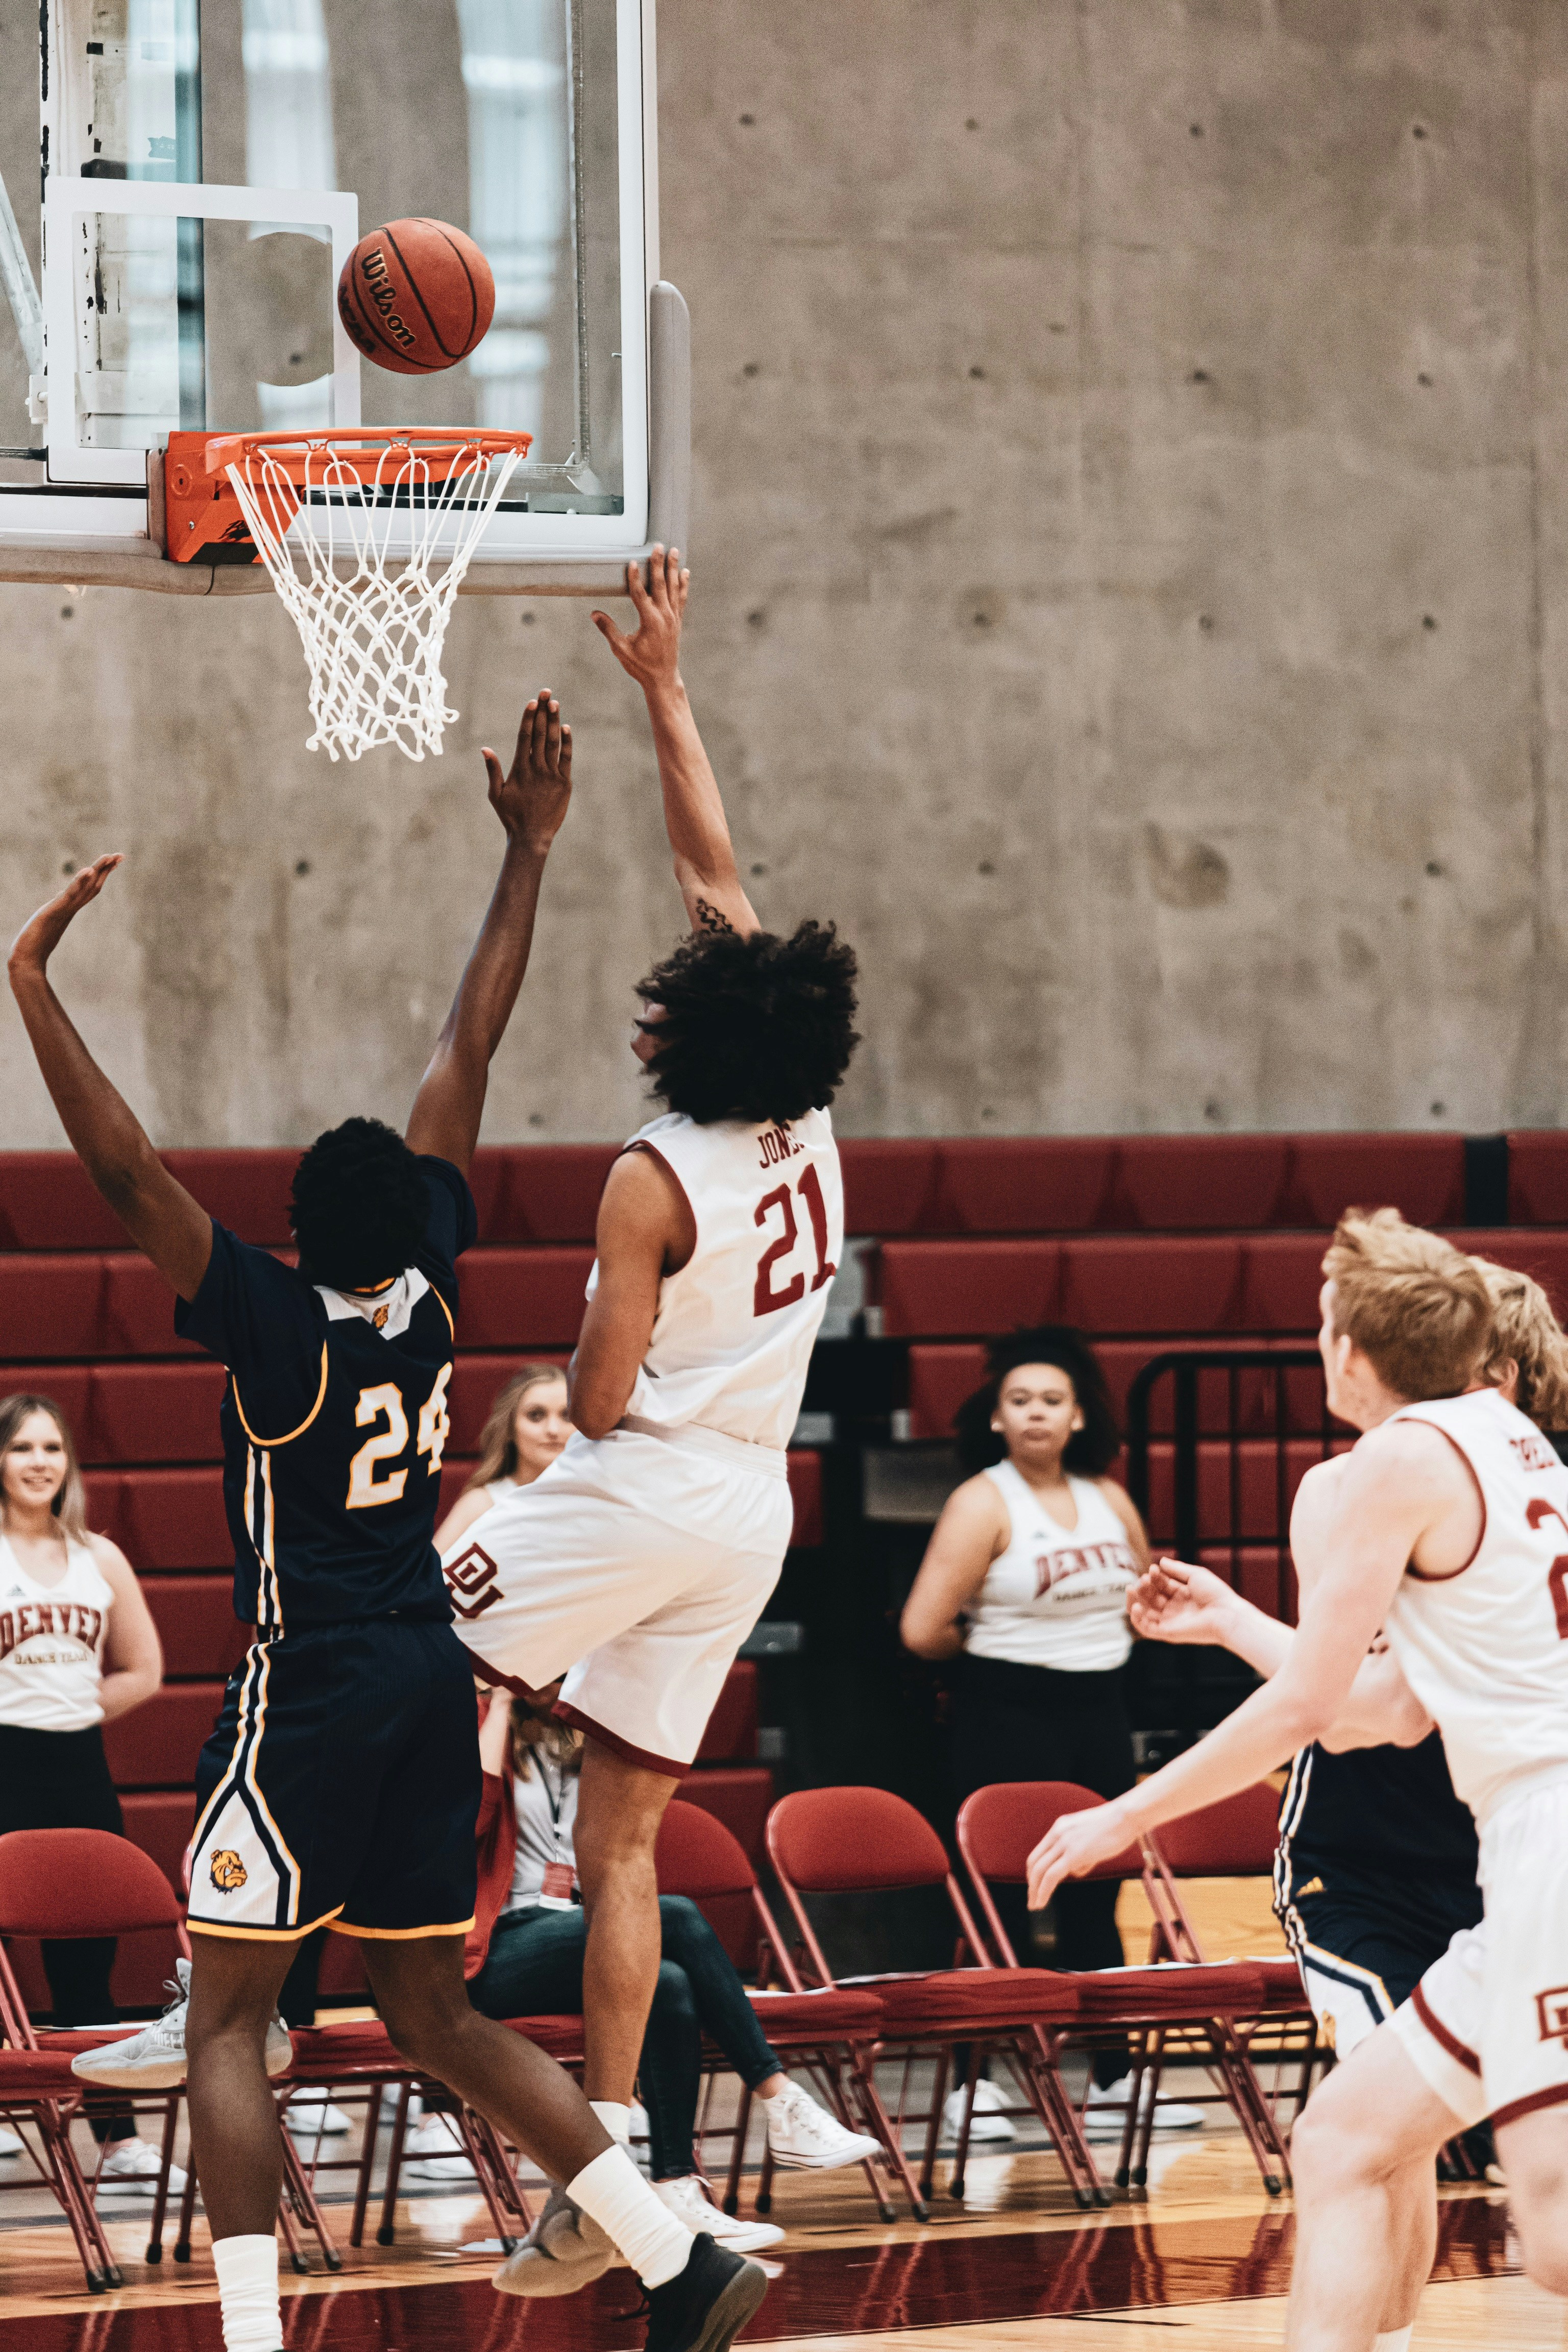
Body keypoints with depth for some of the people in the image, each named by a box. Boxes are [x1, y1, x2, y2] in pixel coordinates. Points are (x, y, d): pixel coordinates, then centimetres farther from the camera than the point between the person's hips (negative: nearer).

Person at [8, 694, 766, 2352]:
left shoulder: (278, 1322, -14)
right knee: (430, 2014, 14)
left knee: (225, 2015, -2)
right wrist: (528, 853, 14)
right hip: (431, 1673, 7)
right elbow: (471, 1049, 7)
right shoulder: (427, 1285, 1)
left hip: (307, 1689, -7)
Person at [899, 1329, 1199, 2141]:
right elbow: (924, 1630, -15)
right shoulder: (982, 1504, -9)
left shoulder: (1108, 1500, 9)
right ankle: (971, 2082, 1)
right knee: (1002, 1903, -6)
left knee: (1096, 1900, 10)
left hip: (1099, 1715, 6)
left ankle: (1113, 2081, 16)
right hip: (1007, 1718, -6)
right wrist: (994, 1647, 2)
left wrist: (1091, 1642, 11)